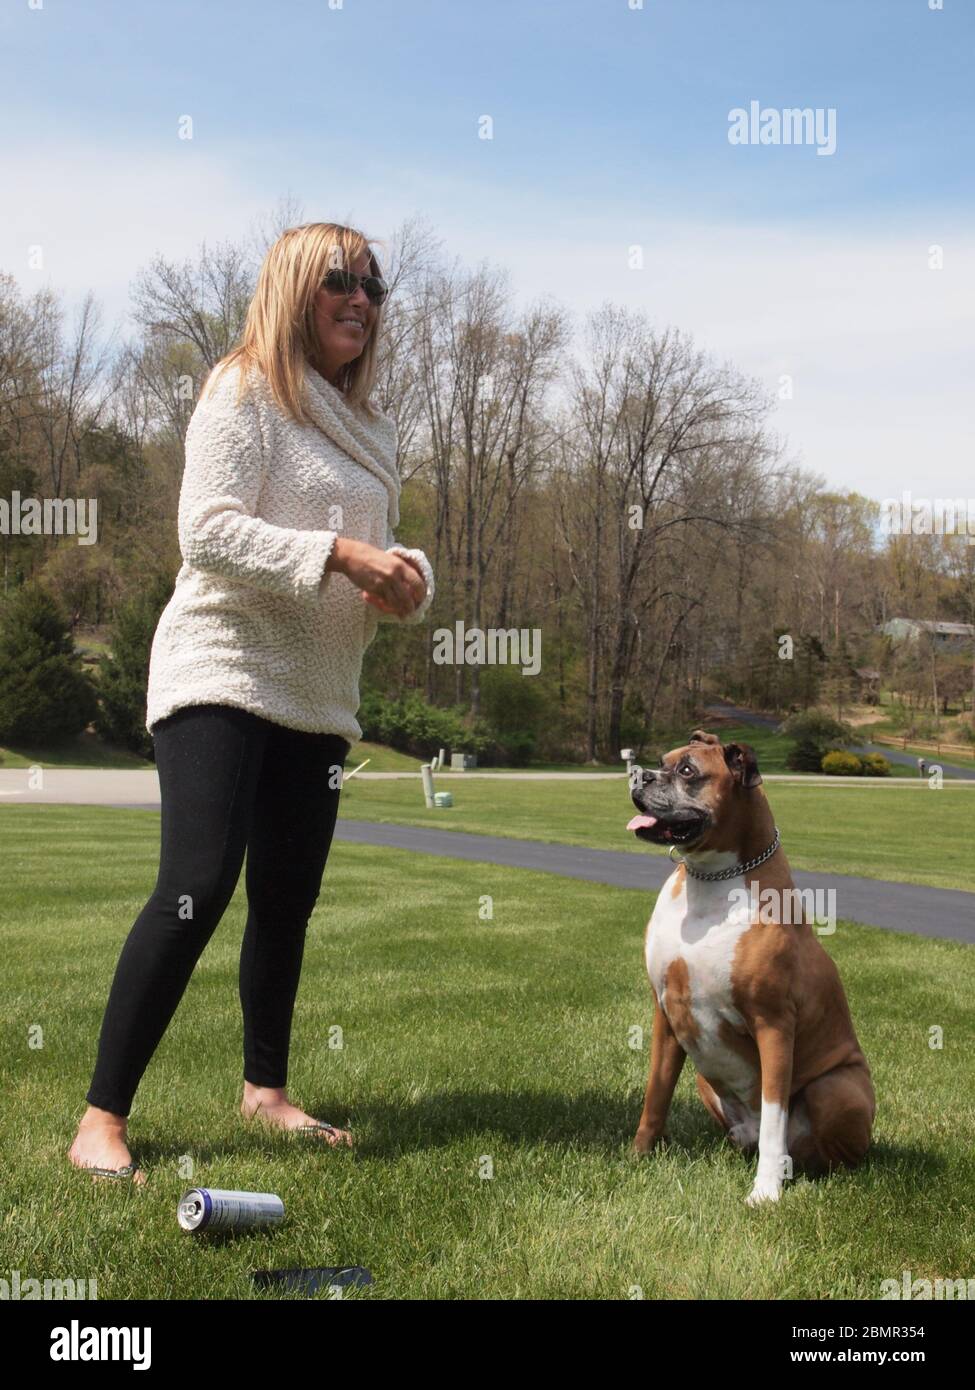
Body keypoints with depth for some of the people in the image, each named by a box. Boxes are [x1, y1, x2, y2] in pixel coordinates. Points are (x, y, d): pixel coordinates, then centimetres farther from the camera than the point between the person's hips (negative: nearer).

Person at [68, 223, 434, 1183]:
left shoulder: (369, 427, 17)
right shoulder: (244, 391, -5)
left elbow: (377, 548, 21)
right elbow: (207, 532, -15)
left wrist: (404, 578, -3)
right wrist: (334, 554, -23)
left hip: (318, 697, 8)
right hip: (223, 676, -7)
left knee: (288, 898, 11)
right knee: (197, 887, -17)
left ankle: (265, 1091, 26)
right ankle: (101, 1119, -10)